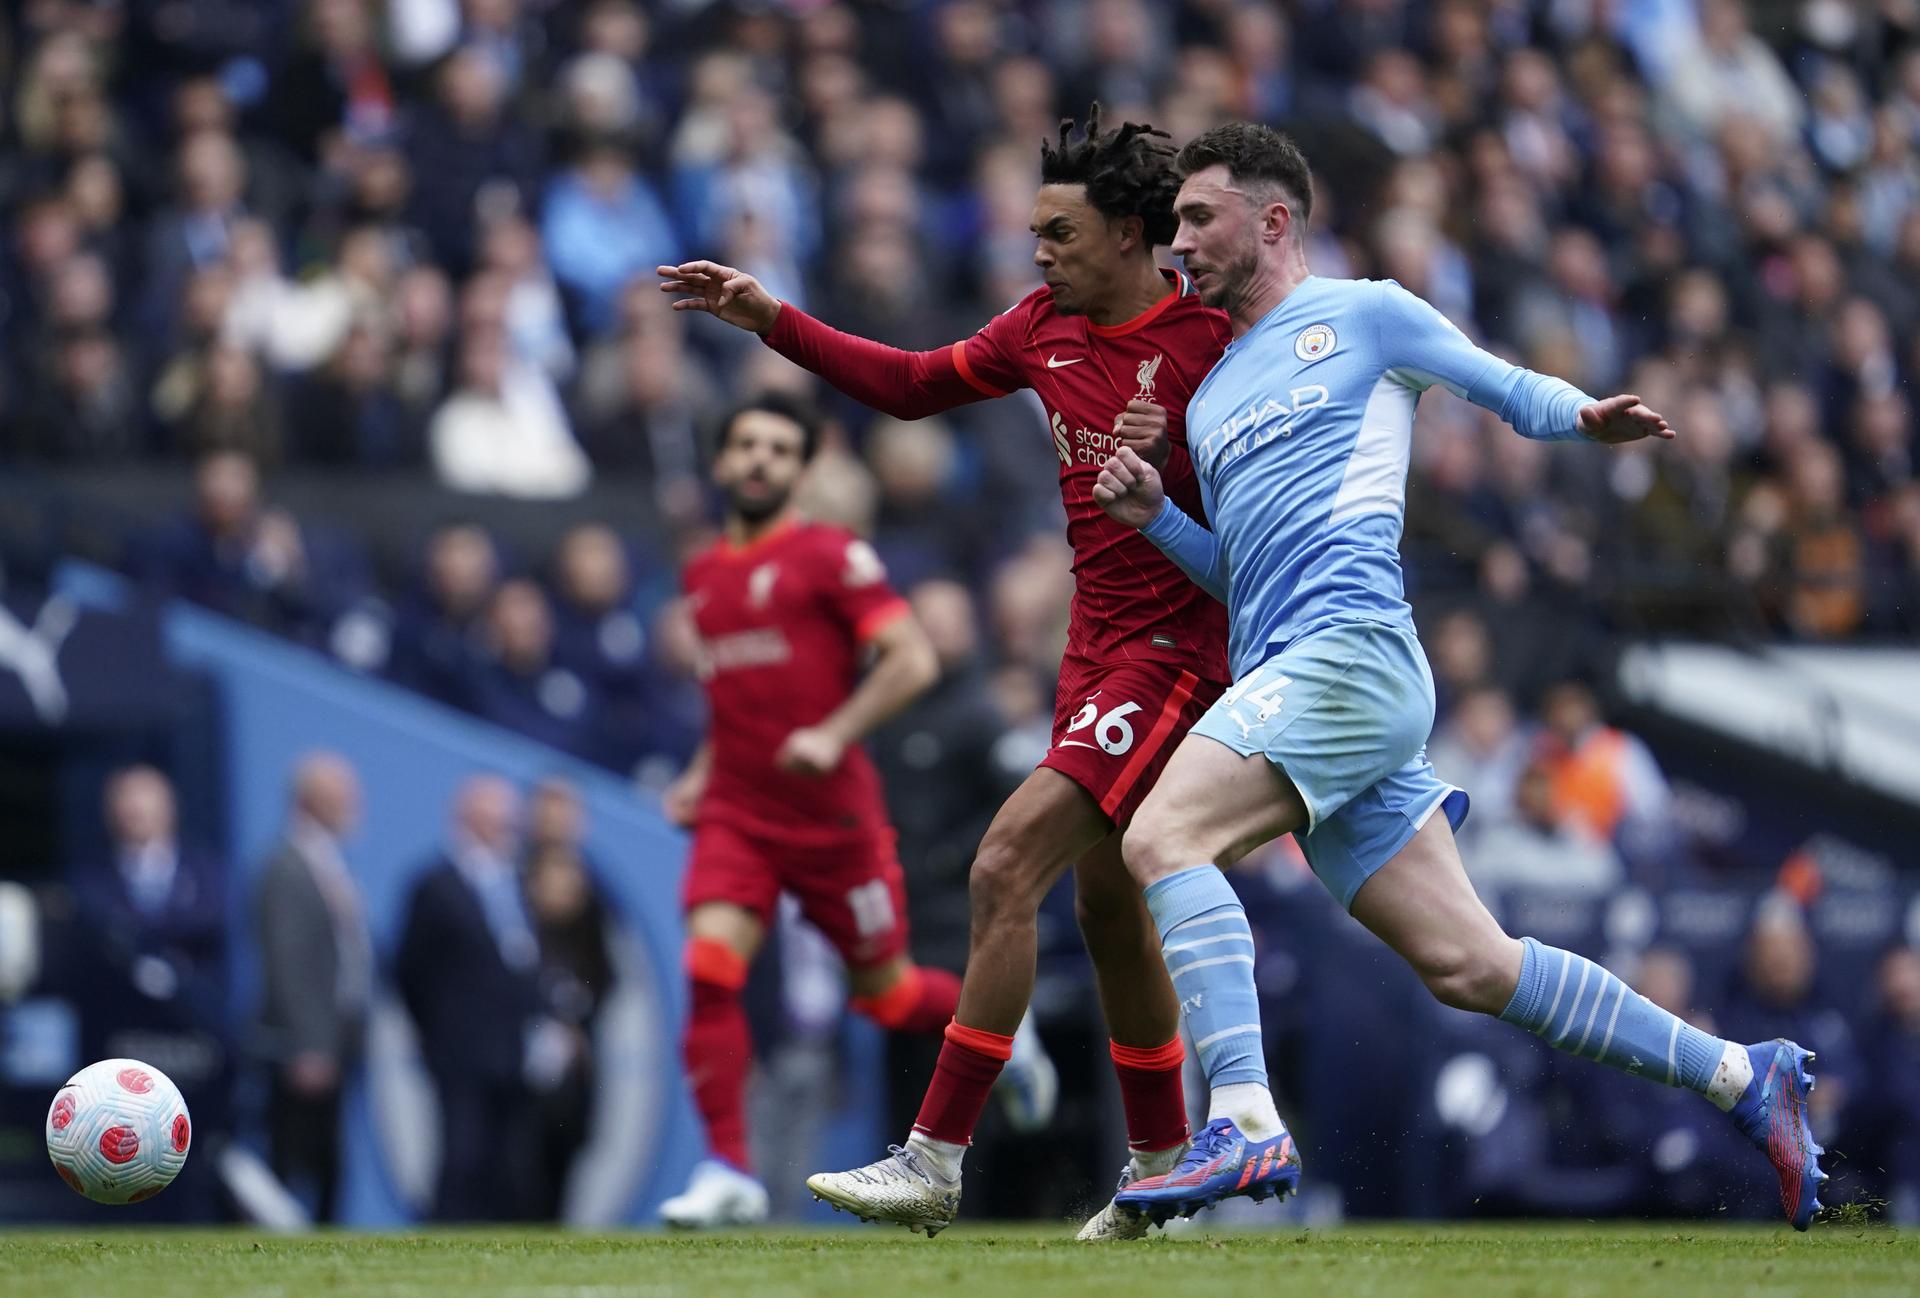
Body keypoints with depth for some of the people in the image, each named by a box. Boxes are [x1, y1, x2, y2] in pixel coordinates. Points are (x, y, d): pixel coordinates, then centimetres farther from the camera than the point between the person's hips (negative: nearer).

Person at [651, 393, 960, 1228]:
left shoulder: (831, 557, -6)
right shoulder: (704, 576, 13)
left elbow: (912, 660, -13)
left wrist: (834, 735, -24)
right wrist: (701, 775, 15)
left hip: (833, 815, -4)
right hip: (737, 814, 4)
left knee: (885, 992, 7)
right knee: (710, 966, -17)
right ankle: (729, 1173, -15)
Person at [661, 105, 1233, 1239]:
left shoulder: (1211, 338, -15)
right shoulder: (1049, 326, 7)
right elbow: (916, 384, 20)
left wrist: (1173, 468, -30)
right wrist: (771, 319, 15)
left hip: (1171, 654, -9)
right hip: (1095, 653, 9)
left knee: (1007, 866, -17)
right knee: (1108, 902, 16)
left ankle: (935, 1163, -16)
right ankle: (1163, 1166, 30)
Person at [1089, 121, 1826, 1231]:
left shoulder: (1362, 314, 7)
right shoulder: (1210, 394, 27)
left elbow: (1512, 391, 7)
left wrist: (1585, 417, -14)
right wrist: (1155, 515, 12)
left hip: (1350, 649, -7)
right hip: (1284, 673, 7)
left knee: (1162, 837, -24)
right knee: (1470, 966, 2)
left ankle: (1247, 1124, -32)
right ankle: (1742, 1077, 9)